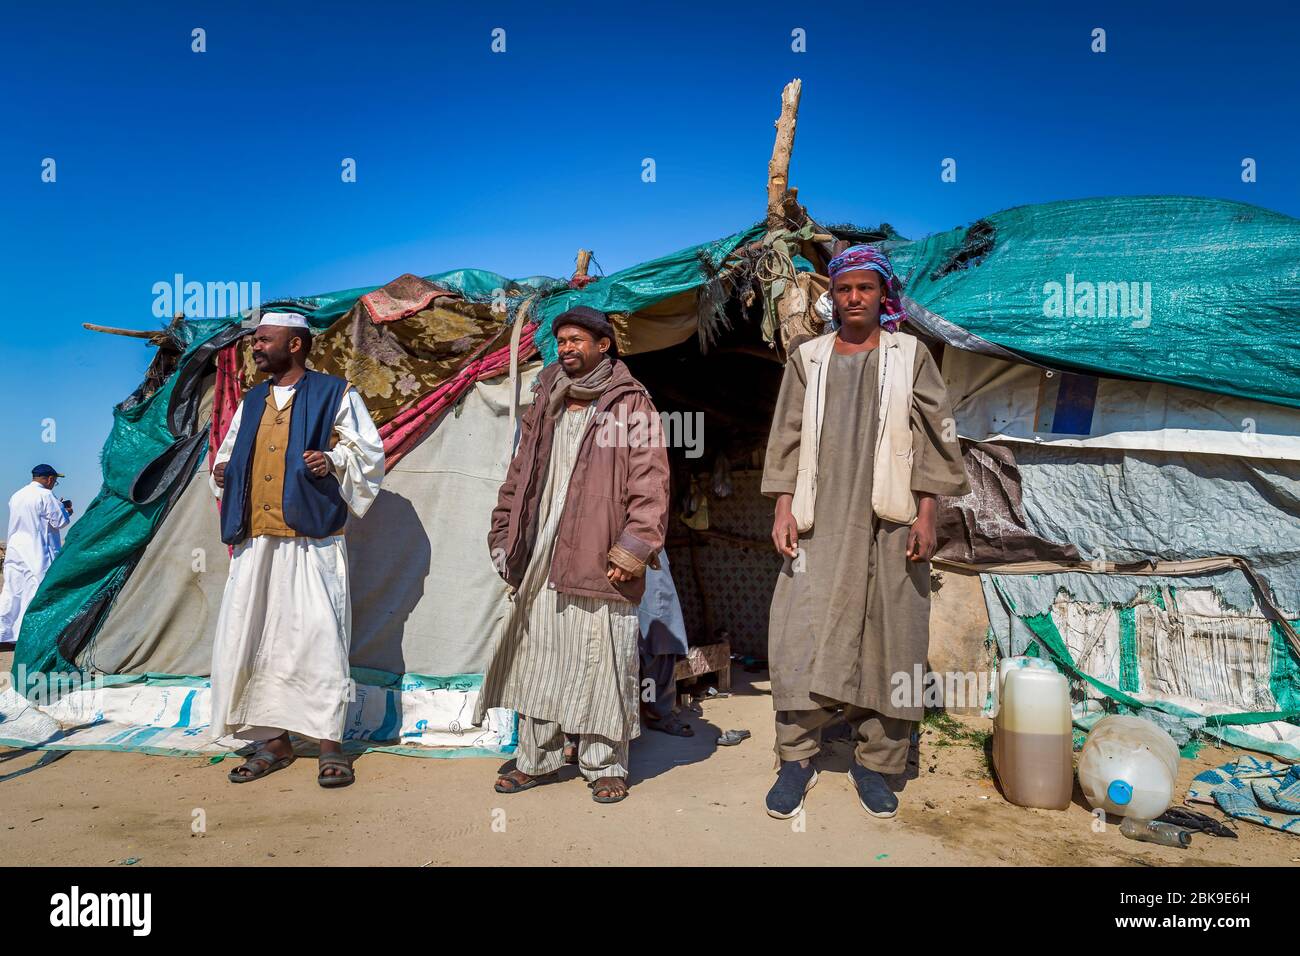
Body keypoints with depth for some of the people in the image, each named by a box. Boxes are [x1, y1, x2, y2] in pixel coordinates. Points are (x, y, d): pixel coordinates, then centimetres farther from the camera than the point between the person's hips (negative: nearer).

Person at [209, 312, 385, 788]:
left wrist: (333, 460, -17)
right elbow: (230, 454, 29)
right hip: (255, 541, 6)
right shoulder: (252, 402, 20)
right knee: (250, 636, 6)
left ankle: (330, 743, 2)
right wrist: (223, 473, 7)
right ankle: (274, 740, 18)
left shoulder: (335, 394, 2)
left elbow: (369, 451, 1)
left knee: (317, 635, -8)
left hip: (311, 540, -6)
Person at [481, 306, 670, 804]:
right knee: (536, 664, 12)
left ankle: (605, 767, 19)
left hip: (598, 565, -5)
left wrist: (632, 550, -14)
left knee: (600, 666, 2)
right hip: (539, 563, 6)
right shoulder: (545, 406, 16)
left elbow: (650, 486, -7)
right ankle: (536, 761, 28)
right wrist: (504, 538, 15)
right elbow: (517, 478, 21)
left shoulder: (631, 406, -1)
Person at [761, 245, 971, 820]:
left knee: (889, 642, 2)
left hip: (891, 524, 0)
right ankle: (796, 758, 8)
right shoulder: (808, 358, 12)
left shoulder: (910, 356, 8)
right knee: (802, 634, -5)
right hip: (821, 522, 1)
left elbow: (935, 438, 5)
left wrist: (926, 514, -3)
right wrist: (783, 508, 2)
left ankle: (874, 763, 16)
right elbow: (787, 439, 11)